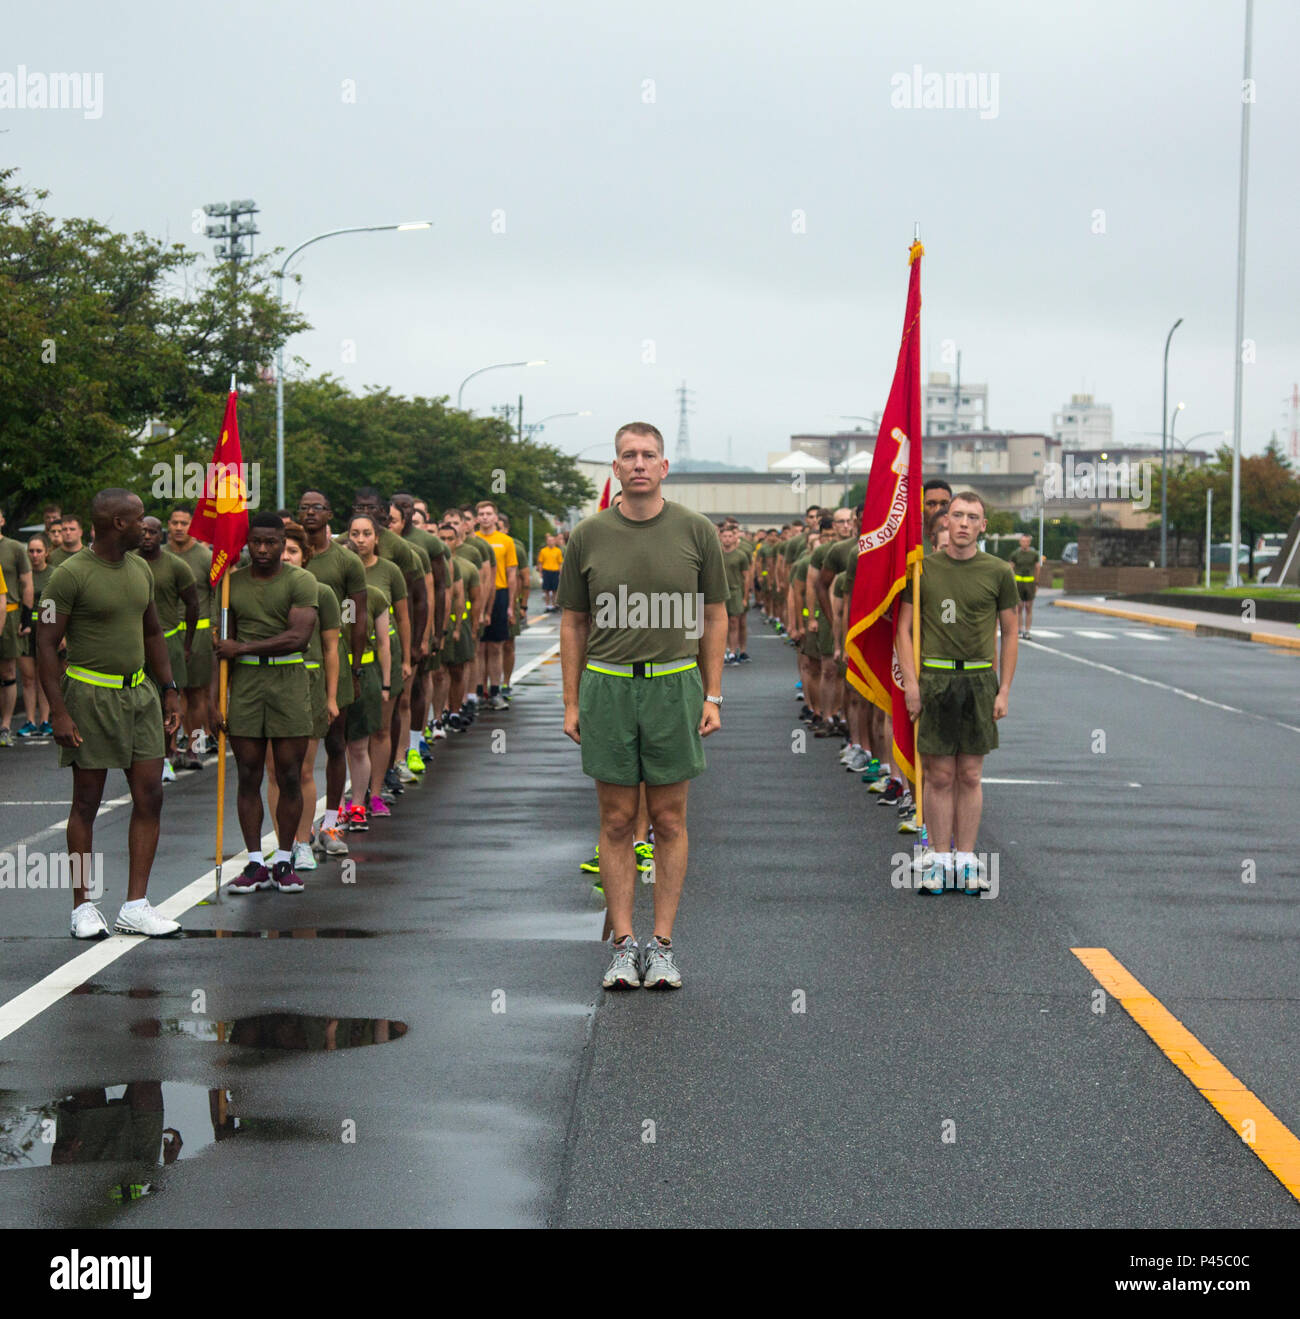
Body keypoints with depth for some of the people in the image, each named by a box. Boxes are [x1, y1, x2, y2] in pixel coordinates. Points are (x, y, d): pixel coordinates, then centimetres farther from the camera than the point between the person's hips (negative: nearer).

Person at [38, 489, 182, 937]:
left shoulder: (140, 570, 10)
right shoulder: (71, 575, -12)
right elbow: (46, 645, -12)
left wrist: (169, 690, 15)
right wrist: (59, 711, -17)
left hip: (139, 693, 7)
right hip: (91, 695, -6)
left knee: (150, 796, 1)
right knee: (87, 802, 1)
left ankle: (135, 907, 6)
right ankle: (83, 907, 11)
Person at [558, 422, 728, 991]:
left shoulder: (696, 532, 2)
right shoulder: (588, 535, 3)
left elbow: (714, 617, 7)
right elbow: (573, 623, 8)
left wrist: (712, 696, 2)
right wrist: (572, 703, 4)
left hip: (675, 687, 0)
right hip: (606, 687, 0)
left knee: (669, 821, 5)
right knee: (617, 821, 4)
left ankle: (663, 944, 12)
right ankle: (623, 945, 11)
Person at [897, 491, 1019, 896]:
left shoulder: (997, 572, 4)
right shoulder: (923, 568, 4)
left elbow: (1010, 633, 9)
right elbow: (904, 627, 6)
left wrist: (1004, 690, 3)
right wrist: (911, 681, -4)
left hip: (979, 680, 1)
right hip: (934, 678, 0)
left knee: (970, 776, 5)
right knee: (940, 775, 1)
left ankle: (967, 860, 11)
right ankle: (941, 859, 8)